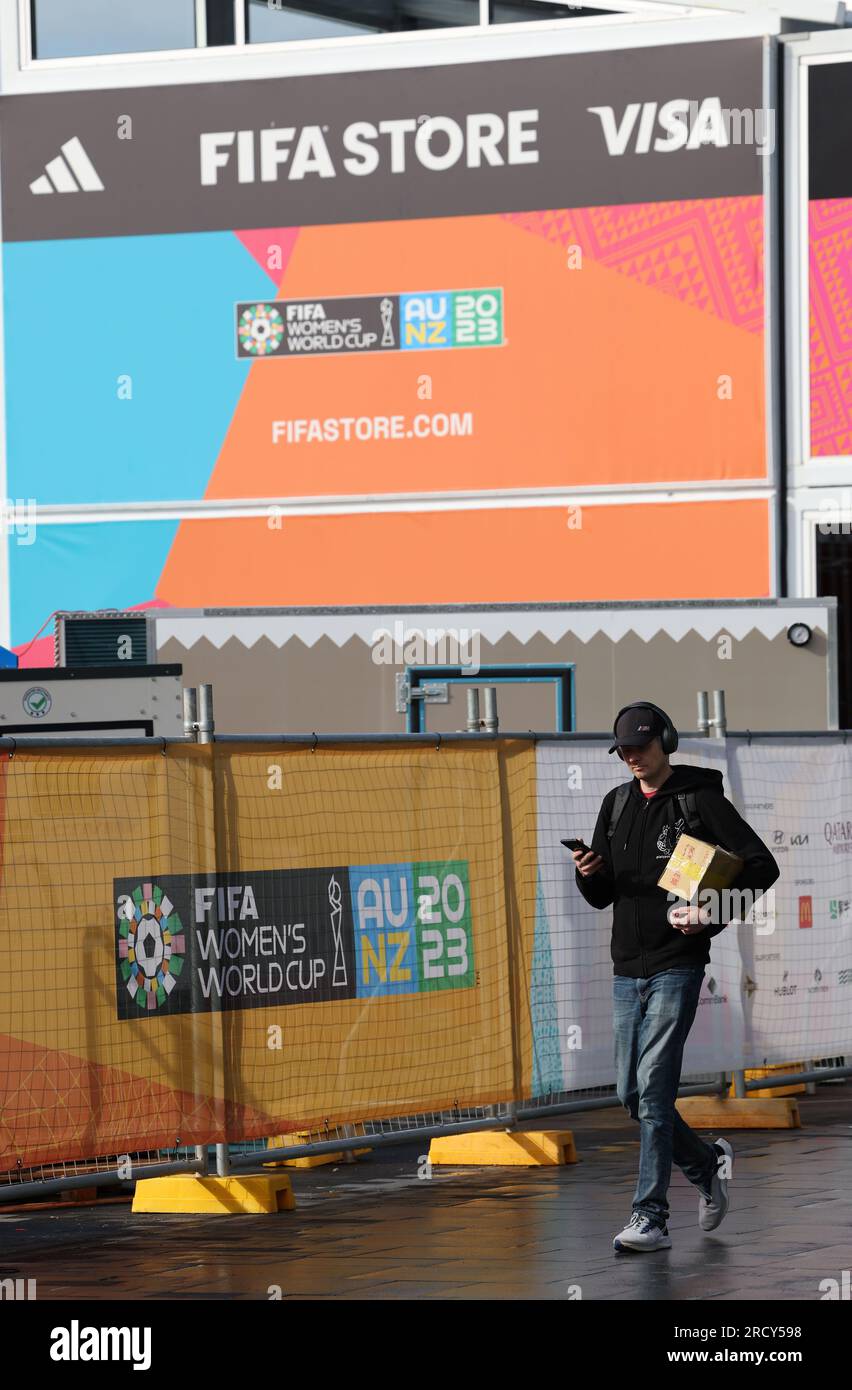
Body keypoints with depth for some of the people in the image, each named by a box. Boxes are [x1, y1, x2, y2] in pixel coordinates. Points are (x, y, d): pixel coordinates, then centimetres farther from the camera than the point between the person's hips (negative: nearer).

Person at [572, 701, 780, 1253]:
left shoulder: (700, 799, -4)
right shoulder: (617, 805, 14)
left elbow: (762, 865, -6)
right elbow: (602, 896, 16)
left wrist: (713, 913, -19)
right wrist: (590, 874, -7)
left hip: (677, 964, -7)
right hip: (627, 968, 7)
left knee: (654, 1088, -14)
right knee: (632, 1095, 8)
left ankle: (651, 1217, -12)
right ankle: (709, 1164, 31)